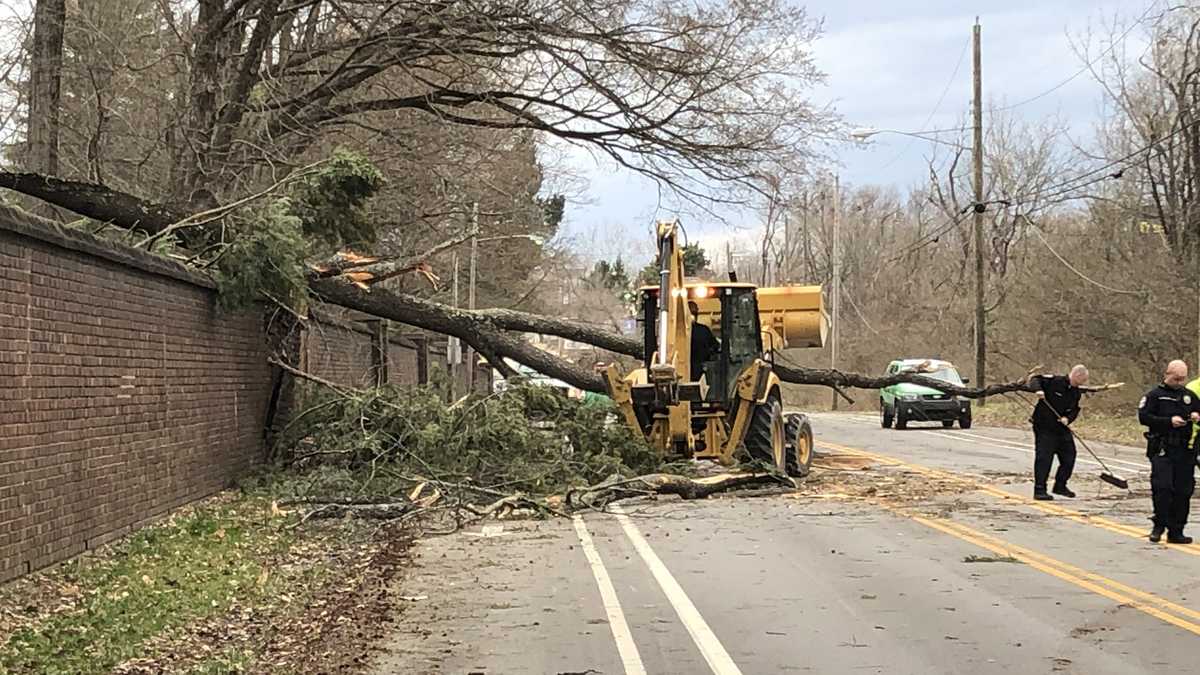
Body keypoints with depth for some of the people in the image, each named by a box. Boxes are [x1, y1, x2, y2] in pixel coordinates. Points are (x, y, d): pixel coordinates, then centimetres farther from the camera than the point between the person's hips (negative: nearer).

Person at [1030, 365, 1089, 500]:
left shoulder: (1076, 392, 8)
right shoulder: (1054, 381, -14)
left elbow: (1075, 410, 11)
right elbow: (1035, 380, -11)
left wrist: (1068, 418, -10)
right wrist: (1038, 390, -31)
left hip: (1062, 428, 7)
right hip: (1044, 427, -7)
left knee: (1069, 456, 10)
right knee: (1043, 458, -10)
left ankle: (1060, 486, 28)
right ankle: (1039, 490, -4)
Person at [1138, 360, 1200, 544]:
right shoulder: (1155, 395, 1)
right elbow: (1143, 417, -8)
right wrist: (1169, 421, -18)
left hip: (1185, 452, 4)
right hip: (1162, 450, -4)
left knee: (1183, 491, 4)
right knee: (1162, 488, -12)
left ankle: (1176, 532, 11)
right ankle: (1159, 526, 5)